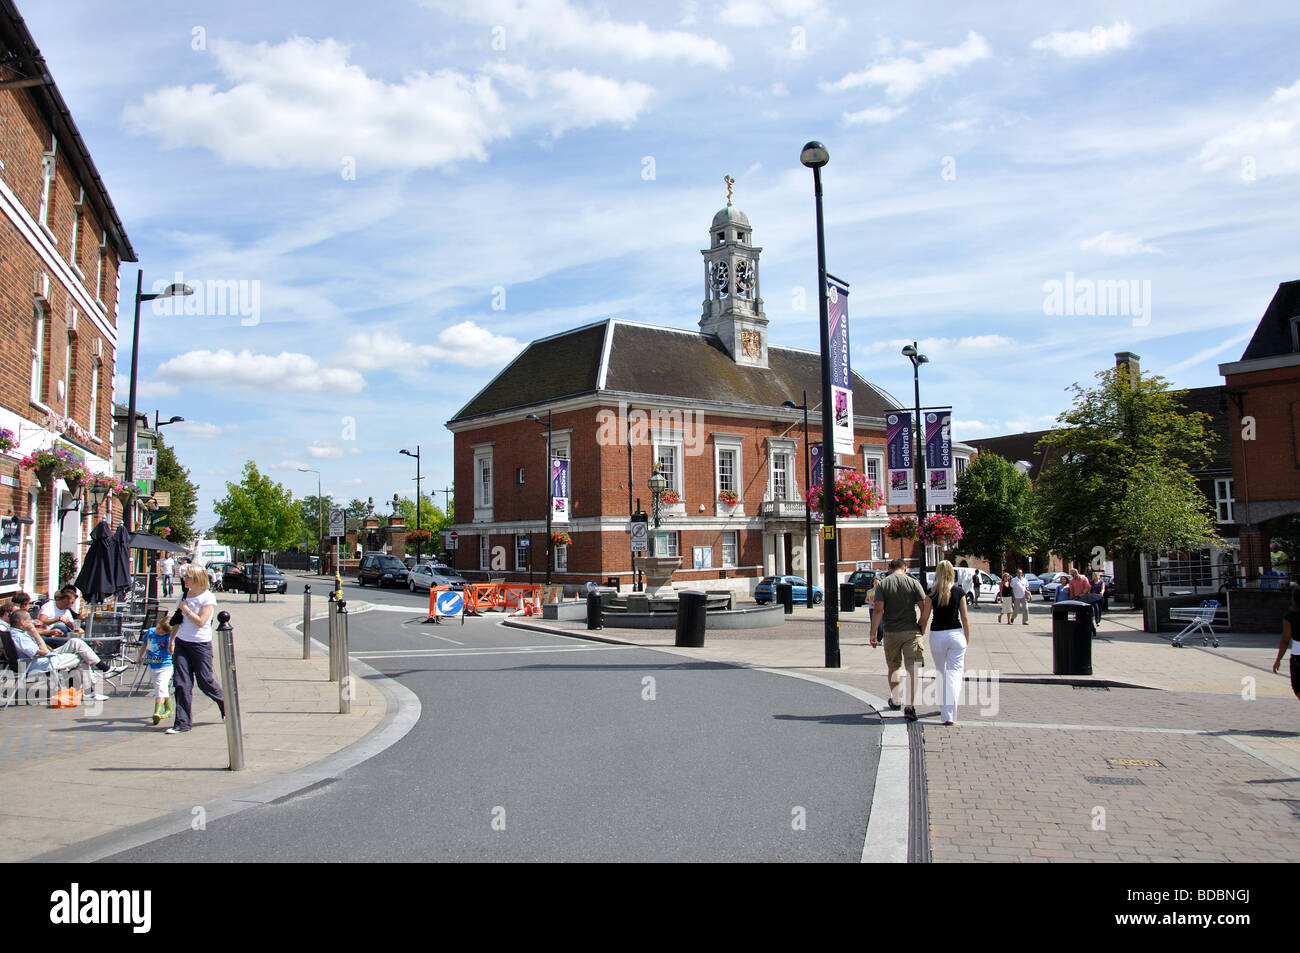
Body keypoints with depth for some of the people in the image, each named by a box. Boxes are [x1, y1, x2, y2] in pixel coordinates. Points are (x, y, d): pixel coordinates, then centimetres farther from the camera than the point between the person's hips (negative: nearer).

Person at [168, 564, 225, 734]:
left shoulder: (208, 598, -9)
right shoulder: (184, 596, 10)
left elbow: (200, 622, -18)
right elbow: (177, 620, 20)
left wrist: (185, 608, -12)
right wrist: (171, 640, 19)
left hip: (201, 645, -5)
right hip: (181, 643, 5)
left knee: (205, 682, 2)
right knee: (182, 683, -1)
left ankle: (224, 703, 29)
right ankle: (182, 722, 3)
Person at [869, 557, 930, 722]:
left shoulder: (882, 584, 0)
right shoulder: (913, 583, 0)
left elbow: (878, 609, -8)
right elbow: (925, 608, -6)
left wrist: (873, 633, -6)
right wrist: (922, 628, 7)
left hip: (891, 632, 1)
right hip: (911, 631, -1)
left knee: (893, 667, 17)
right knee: (912, 669, -2)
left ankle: (894, 701, 32)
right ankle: (910, 706, -11)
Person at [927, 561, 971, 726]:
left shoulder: (932, 593, -2)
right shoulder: (959, 592, -2)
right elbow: (965, 618, 1)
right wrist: (967, 639, 10)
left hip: (937, 635, 1)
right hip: (956, 634, -1)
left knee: (941, 673, 18)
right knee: (954, 673, -1)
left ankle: (943, 707, 32)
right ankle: (949, 714, -11)